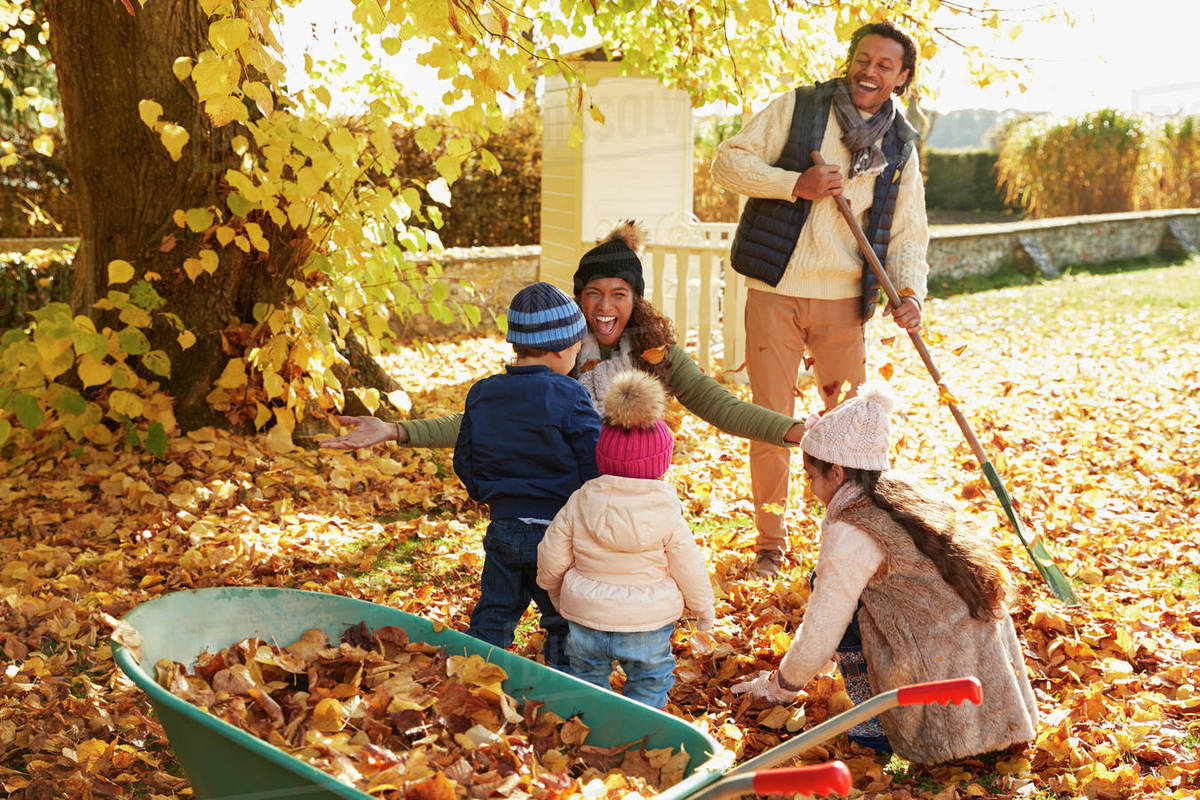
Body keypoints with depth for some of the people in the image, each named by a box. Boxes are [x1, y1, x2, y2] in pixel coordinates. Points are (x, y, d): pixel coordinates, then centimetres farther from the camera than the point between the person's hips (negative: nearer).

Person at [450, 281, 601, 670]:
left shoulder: (481, 394, 3)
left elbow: (464, 461, 9)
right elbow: (595, 467, -14)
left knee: (491, 618, 16)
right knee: (566, 625, 8)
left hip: (502, 529, 5)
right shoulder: (567, 397, -14)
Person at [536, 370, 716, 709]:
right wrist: (704, 608, 13)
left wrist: (555, 593, 19)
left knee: (587, 682, 23)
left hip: (586, 620, 2)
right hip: (646, 627, -2)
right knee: (649, 685, 17)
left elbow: (551, 560, -3)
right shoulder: (667, 513, -15)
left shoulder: (580, 503, -9)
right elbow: (689, 570, -6)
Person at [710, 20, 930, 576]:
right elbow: (728, 161, -4)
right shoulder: (796, 108, 0)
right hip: (775, 291, -2)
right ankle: (771, 540, 18)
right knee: (770, 419, 3)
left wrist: (910, 288, -12)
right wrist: (796, 184, -16)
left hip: (843, 300, 2)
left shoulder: (900, 147, 8)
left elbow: (908, 232, 7)